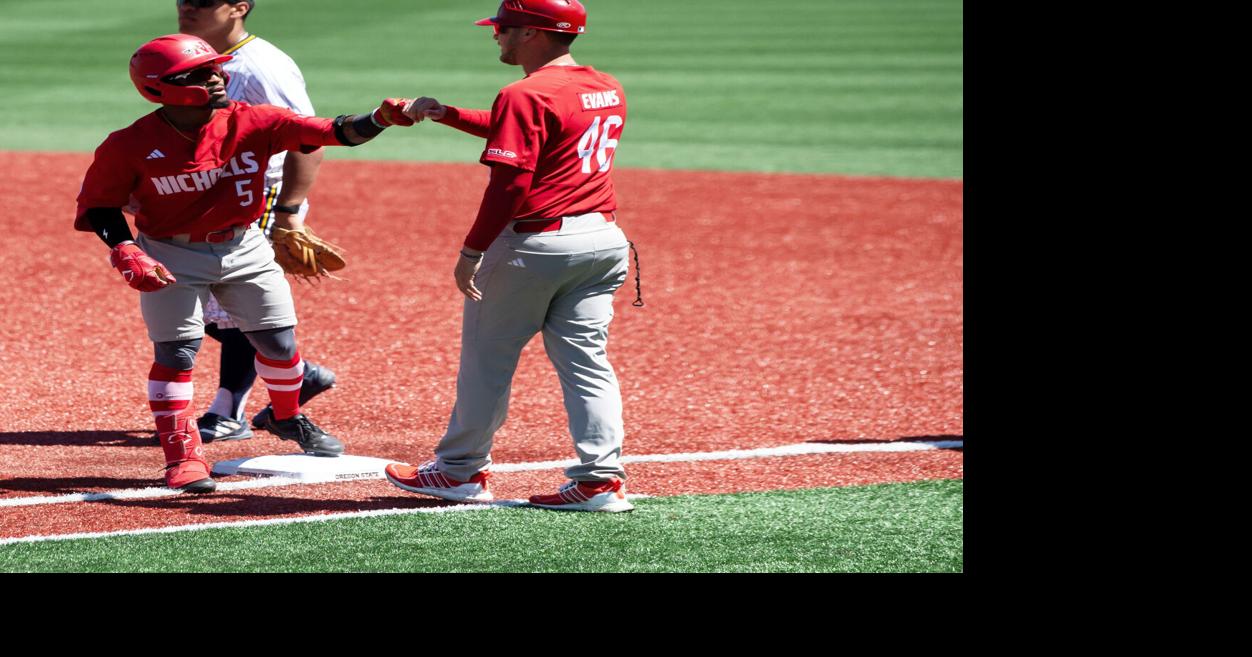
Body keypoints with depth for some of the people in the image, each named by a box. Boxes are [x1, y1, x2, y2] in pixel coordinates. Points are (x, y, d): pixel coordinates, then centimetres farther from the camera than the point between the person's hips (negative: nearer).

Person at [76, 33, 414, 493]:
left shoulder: (251, 123, -16)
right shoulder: (131, 146, -20)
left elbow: (329, 132, -21)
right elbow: (98, 204, -9)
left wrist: (380, 119, -37)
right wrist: (126, 252, -24)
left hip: (243, 248, 3)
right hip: (172, 257, -3)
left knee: (278, 342, 9)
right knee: (176, 352, -9)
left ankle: (288, 419, 37)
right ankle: (183, 456, 3)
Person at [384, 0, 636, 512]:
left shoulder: (526, 96, -14)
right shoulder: (608, 90, 13)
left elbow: (510, 183, -21)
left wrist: (472, 250, -15)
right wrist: (445, 115, 24)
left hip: (535, 242, -7)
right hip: (604, 239, 7)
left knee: (487, 355, 8)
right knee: (585, 359, 8)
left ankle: (462, 469, 18)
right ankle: (602, 478, -1)